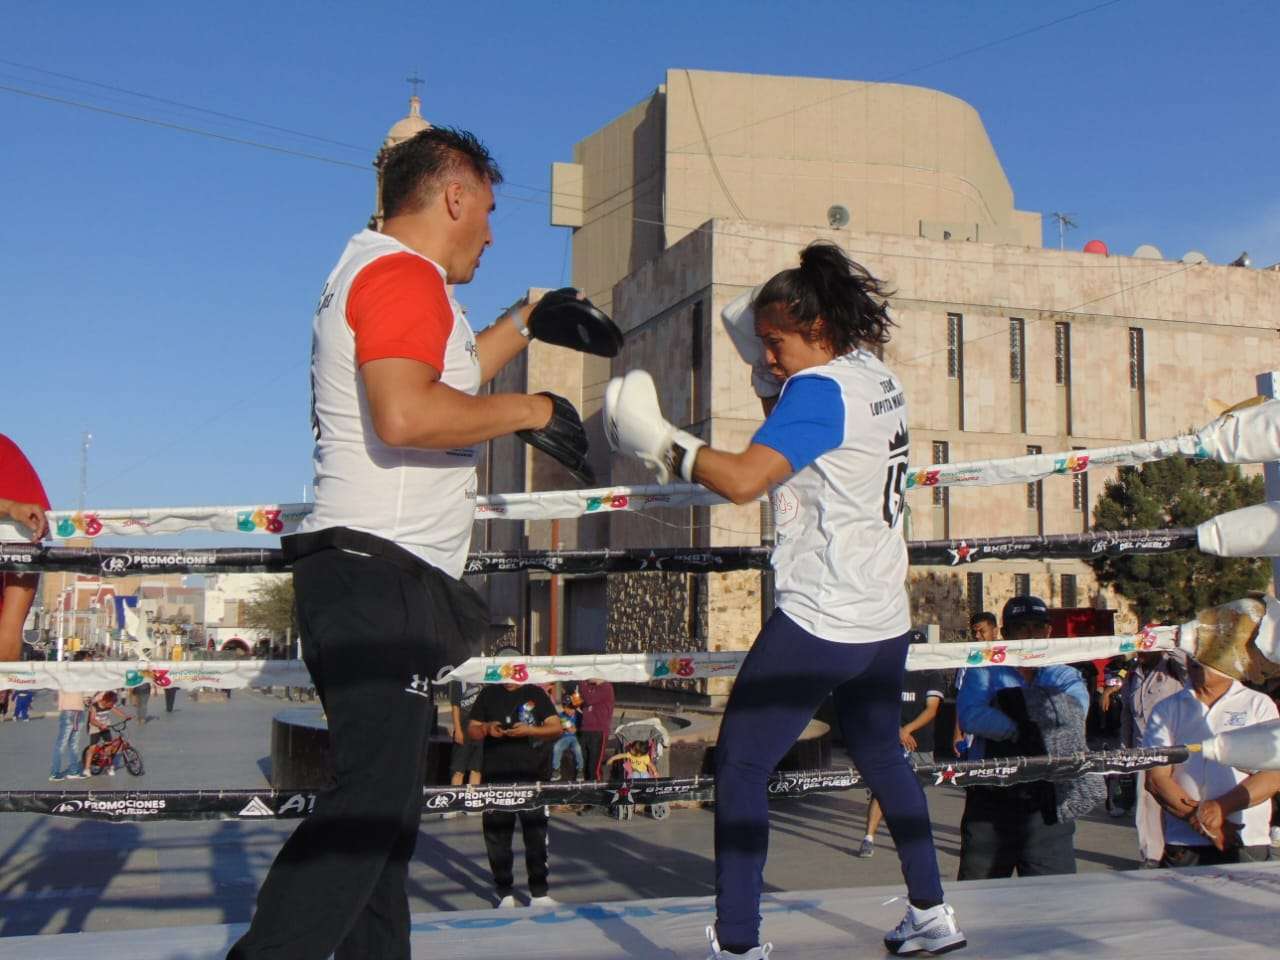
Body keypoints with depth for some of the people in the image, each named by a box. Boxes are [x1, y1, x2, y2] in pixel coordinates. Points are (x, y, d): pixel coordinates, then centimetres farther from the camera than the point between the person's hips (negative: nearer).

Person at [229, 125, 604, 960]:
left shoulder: (373, 270, 23)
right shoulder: (404, 273, -10)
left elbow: (441, 383, 37)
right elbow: (405, 414, -27)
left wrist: (525, 323, 40)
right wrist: (529, 411, -14)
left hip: (371, 581, 11)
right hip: (381, 576, -11)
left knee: (386, 800, 14)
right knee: (374, 799, -14)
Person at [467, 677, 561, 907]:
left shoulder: (536, 694, 8)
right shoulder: (489, 694, 11)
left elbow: (556, 728, 2)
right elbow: (472, 730, 11)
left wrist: (530, 730, -14)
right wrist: (487, 729, -11)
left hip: (533, 776, -1)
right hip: (496, 776, 1)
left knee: (537, 835, 0)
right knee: (497, 836, 3)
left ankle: (539, 893, 9)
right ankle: (505, 893, 14)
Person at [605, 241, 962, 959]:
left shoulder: (821, 387, -15)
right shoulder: (879, 379, 11)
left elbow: (743, 479, -27)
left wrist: (661, 443, -15)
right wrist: (770, 380, 12)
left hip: (820, 621, -10)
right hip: (885, 620, 10)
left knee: (740, 769, -3)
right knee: (883, 756, 24)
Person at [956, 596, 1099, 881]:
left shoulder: (1067, 678, 15)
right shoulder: (984, 672, 10)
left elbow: (1072, 714, -8)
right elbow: (970, 716, -10)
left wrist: (1017, 701, -15)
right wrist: (1022, 728, -14)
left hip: (1048, 804, 1)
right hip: (991, 801, -1)